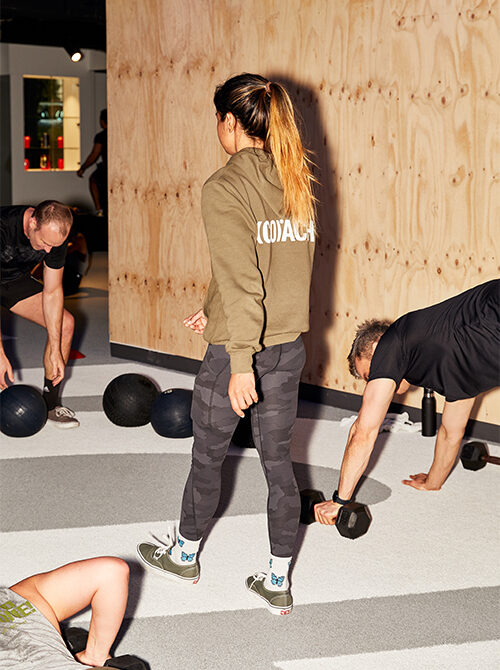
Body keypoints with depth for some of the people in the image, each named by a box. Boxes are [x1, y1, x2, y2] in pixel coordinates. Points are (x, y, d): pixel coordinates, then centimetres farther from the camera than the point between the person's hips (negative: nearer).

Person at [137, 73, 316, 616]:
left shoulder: (225, 188, -16)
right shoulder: (296, 184, 5)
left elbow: (241, 282, -24)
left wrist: (241, 362, -24)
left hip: (238, 351, -6)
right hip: (290, 346, 6)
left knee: (207, 456, 15)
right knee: (278, 461, 13)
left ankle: (184, 555, 36)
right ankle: (278, 582, 20)